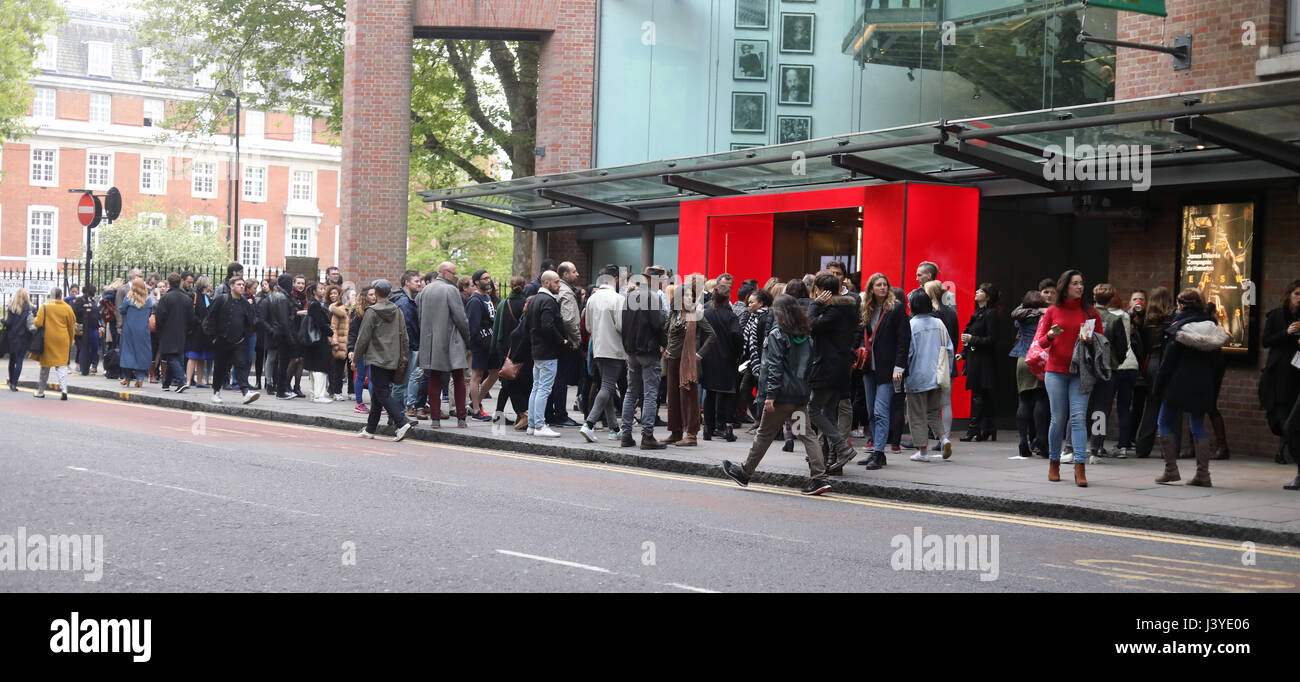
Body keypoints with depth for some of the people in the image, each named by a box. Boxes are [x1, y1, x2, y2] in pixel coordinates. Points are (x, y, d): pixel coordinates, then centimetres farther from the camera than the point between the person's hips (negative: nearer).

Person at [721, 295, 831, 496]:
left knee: (765, 434, 6)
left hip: (783, 394, -5)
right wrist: (807, 388, 15)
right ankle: (820, 477, -8)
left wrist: (770, 394, -15)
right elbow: (811, 364, 11)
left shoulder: (777, 334, -8)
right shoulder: (807, 335, 10)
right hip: (802, 394, 5)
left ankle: (745, 473, 20)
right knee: (806, 434, 3)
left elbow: (775, 366, -14)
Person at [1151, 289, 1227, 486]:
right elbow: (1216, 357, 9)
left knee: (1165, 423, 8)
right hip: (1203, 386, 5)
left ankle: (1171, 470, 2)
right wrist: (1208, 382, 17)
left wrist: (1158, 386, -5)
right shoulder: (1212, 326, 5)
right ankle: (1203, 474, 4)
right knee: (1198, 427, 10)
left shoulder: (1179, 327, -11)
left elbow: (1168, 360, -11)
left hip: (1178, 384, -5)